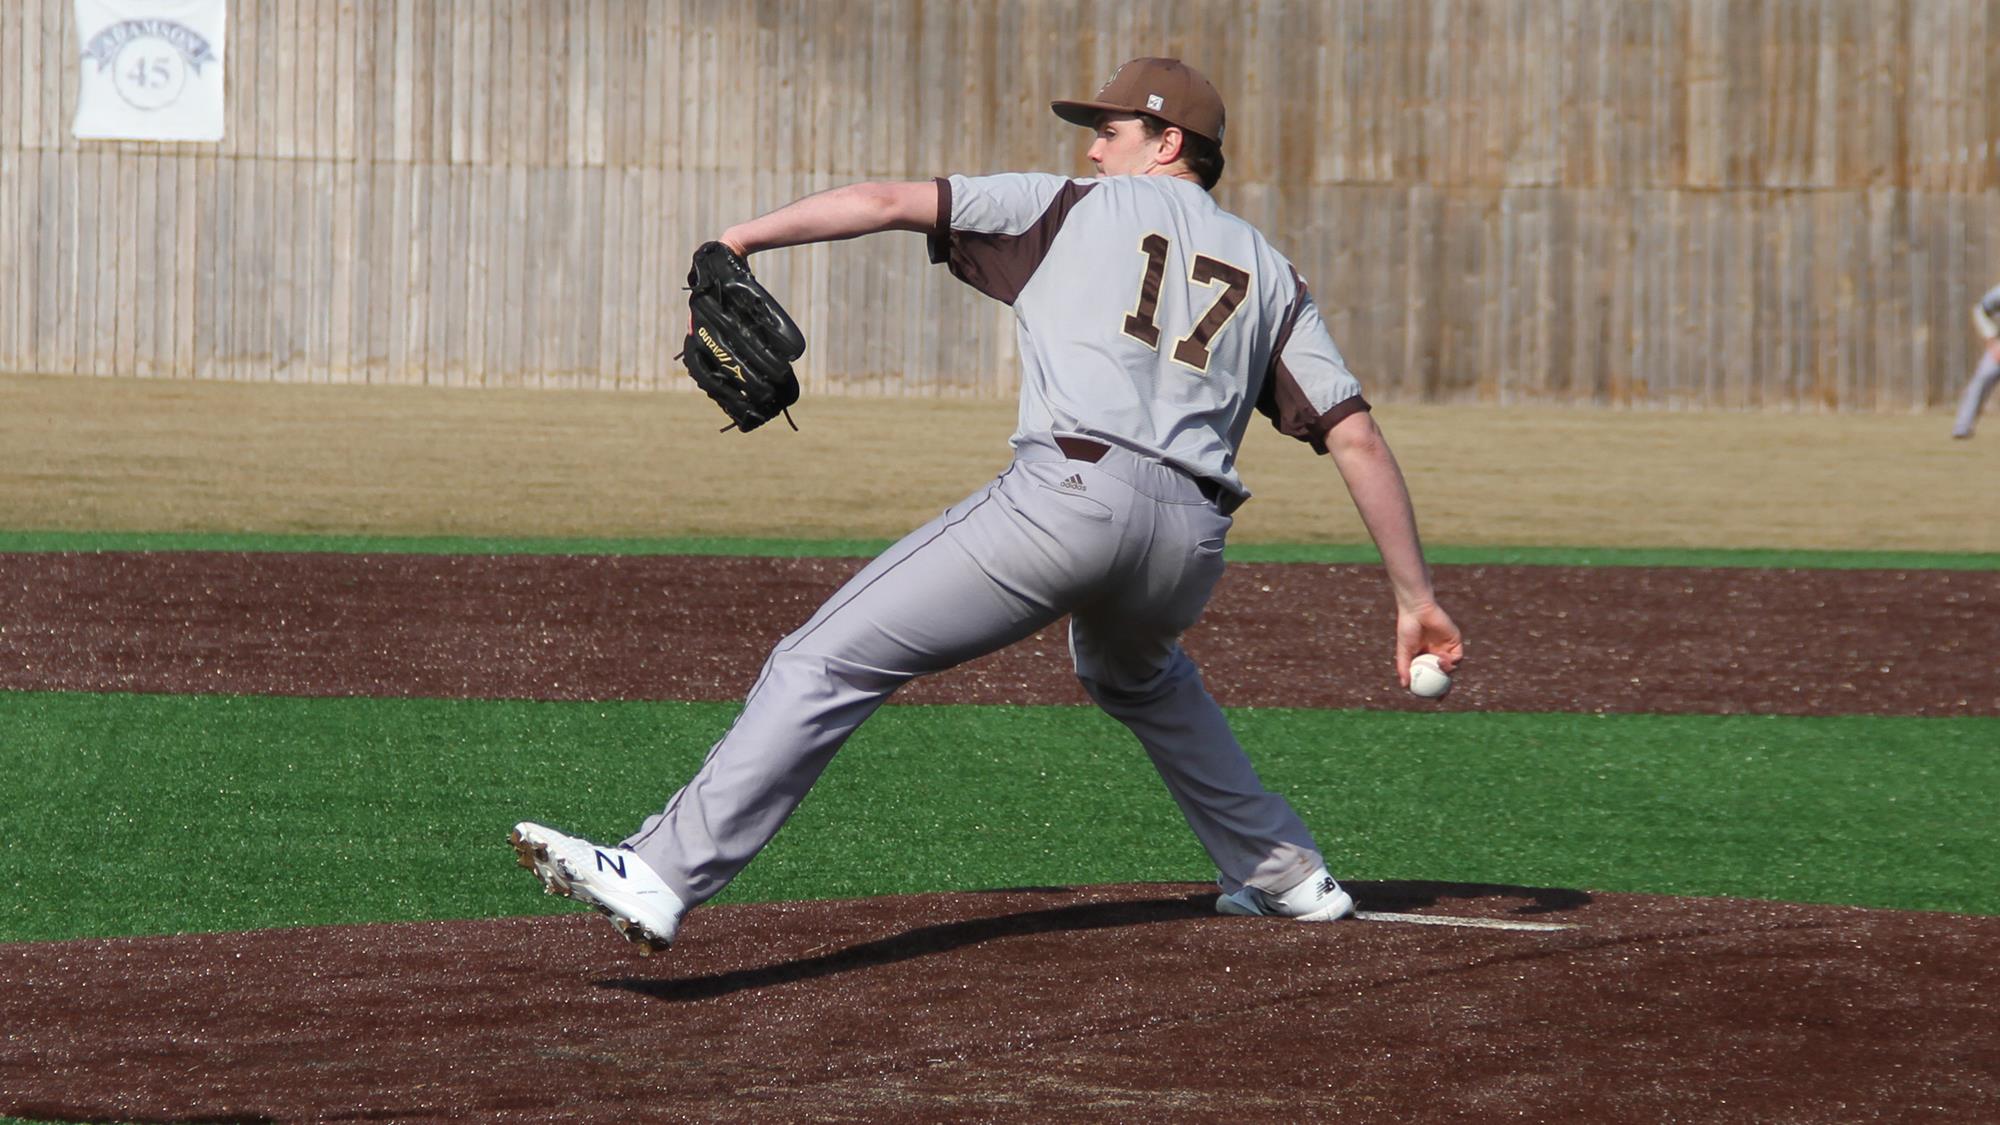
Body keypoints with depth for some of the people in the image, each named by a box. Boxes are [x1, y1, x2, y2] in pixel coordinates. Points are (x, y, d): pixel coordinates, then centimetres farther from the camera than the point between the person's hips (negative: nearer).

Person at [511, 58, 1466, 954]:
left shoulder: (1073, 208, 17)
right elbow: (1358, 438, 17)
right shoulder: (1270, 273, 25)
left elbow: (890, 203, 6)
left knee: (830, 664, -9)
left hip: (1072, 493, -6)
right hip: (1192, 542, 6)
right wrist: (1414, 598, 19)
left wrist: (737, 241, 7)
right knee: (1136, 672, 40)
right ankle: (1286, 875, 40)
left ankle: (665, 876, -22)